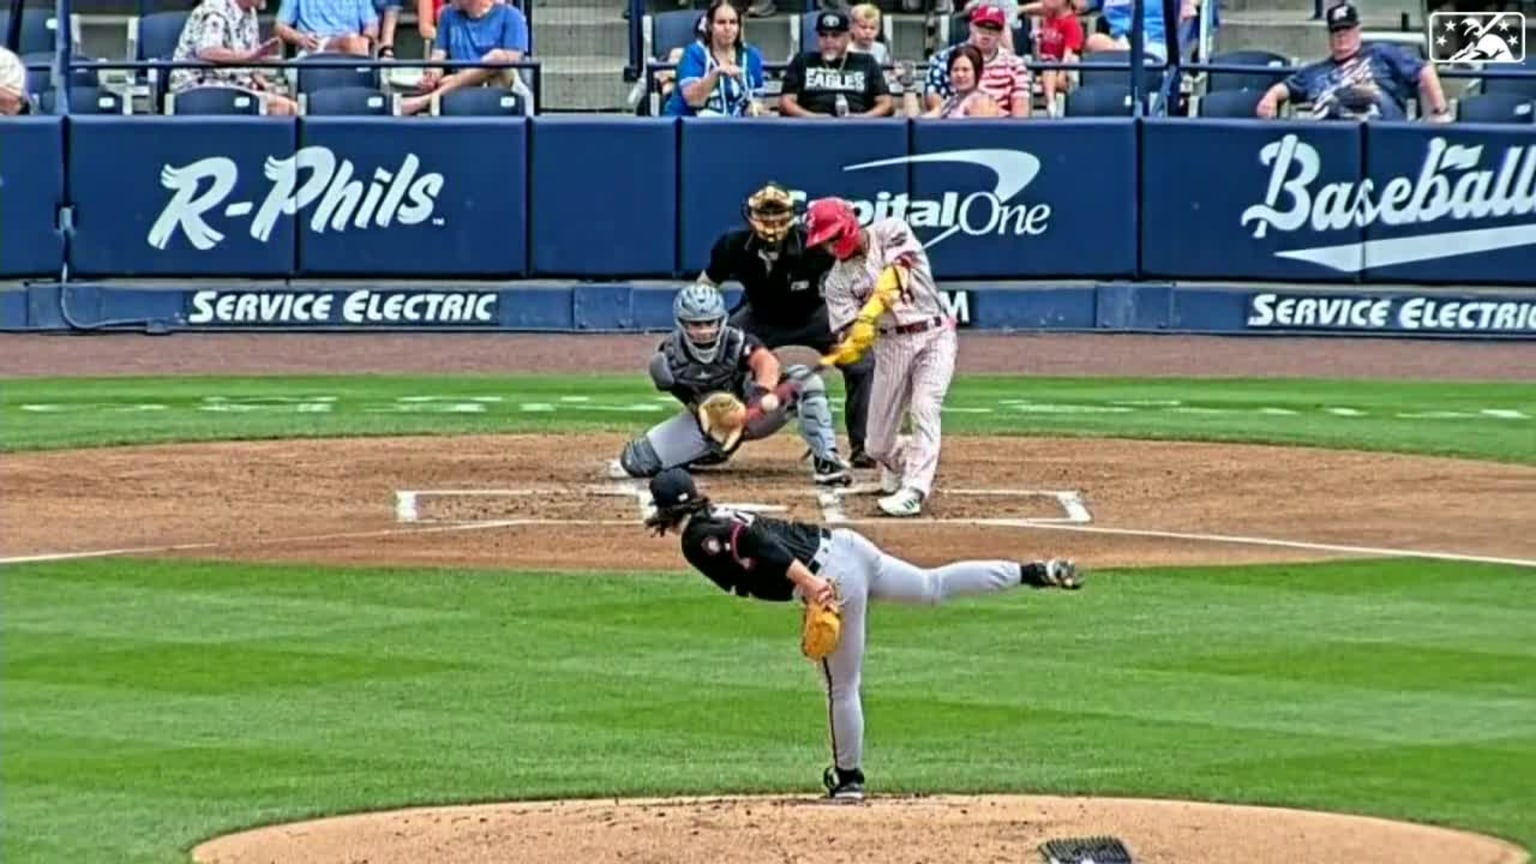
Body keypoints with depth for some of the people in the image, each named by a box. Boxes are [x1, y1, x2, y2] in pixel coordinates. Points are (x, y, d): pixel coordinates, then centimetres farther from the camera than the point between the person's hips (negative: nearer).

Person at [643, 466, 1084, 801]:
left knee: (842, 686, 5)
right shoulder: (720, 517, 19)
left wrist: (806, 582, -28)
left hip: (827, 577, -9)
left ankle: (848, 778, 17)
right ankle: (1035, 572, 17)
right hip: (844, 542, 9)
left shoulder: (698, 540, -8)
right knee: (933, 587, 21)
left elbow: (750, 540, -24)